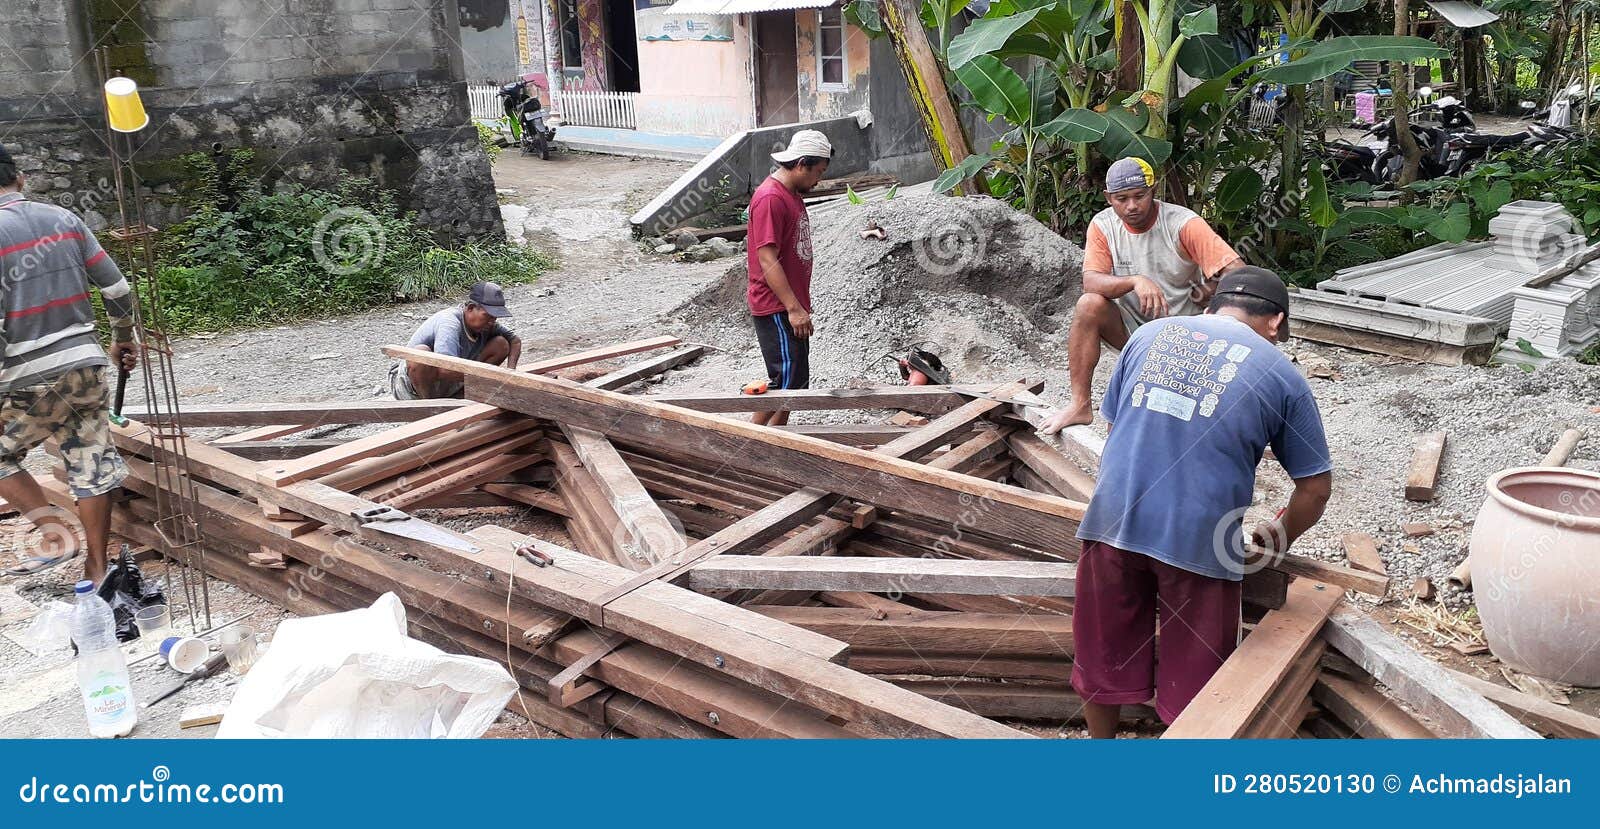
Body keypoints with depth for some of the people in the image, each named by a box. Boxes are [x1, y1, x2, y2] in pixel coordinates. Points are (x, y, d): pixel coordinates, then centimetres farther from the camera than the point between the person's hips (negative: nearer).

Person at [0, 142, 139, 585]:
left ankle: (55, 529, 5)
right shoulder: (65, 219, 6)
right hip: (88, 365, 5)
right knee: (92, 468, 10)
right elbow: (117, 289, 8)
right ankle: (97, 569, 17)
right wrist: (124, 341, 22)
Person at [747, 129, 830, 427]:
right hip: (776, 309, -10)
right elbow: (767, 259, -22)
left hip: (791, 307, 10)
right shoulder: (770, 198, -17)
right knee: (786, 381, -10)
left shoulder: (792, 195, 15)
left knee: (797, 382, 12)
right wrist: (794, 309, -24)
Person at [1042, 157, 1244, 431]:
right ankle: (1081, 406, -21)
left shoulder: (1183, 223, -16)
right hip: (1131, 324, 3)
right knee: (1089, 305, -27)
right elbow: (1091, 282, -22)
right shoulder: (1102, 225, -7)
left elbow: (1238, 272, -20)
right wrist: (1135, 281, -36)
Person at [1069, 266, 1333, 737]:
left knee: (1103, 652, 22)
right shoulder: (1282, 375, 7)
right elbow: (1316, 488, 10)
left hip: (1113, 520, 3)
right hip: (1199, 537, -3)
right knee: (1192, 677, 15)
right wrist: (1281, 536, 29)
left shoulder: (1150, 333, 14)